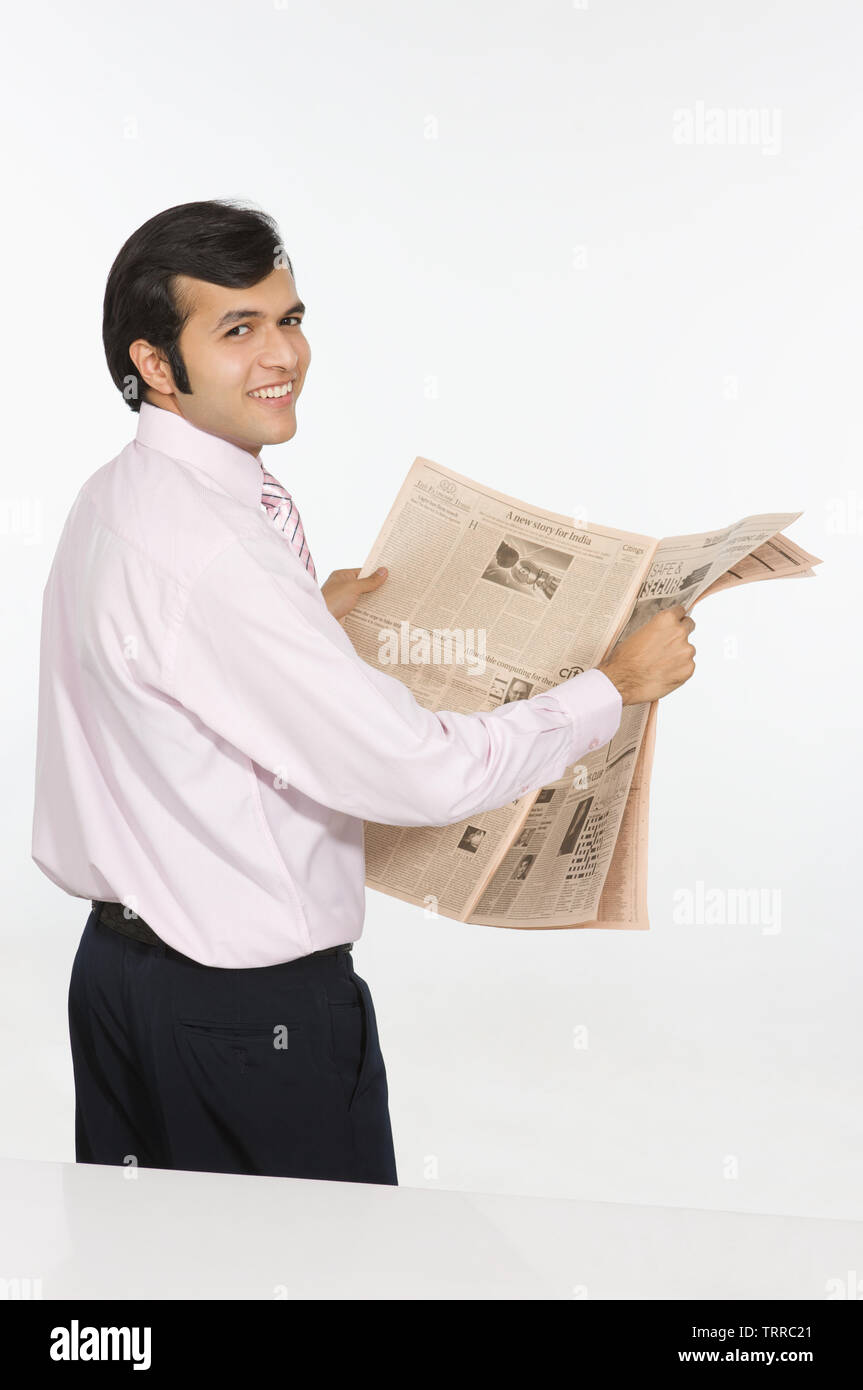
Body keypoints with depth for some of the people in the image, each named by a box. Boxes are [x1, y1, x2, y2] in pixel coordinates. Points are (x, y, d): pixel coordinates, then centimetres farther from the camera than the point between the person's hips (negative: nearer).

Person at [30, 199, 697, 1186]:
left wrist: (308, 620, 20)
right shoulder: (211, 552, -28)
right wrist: (619, 685, -15)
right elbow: (415, 773, -27)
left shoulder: (114, 500, 3)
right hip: (251, 1010, -9)